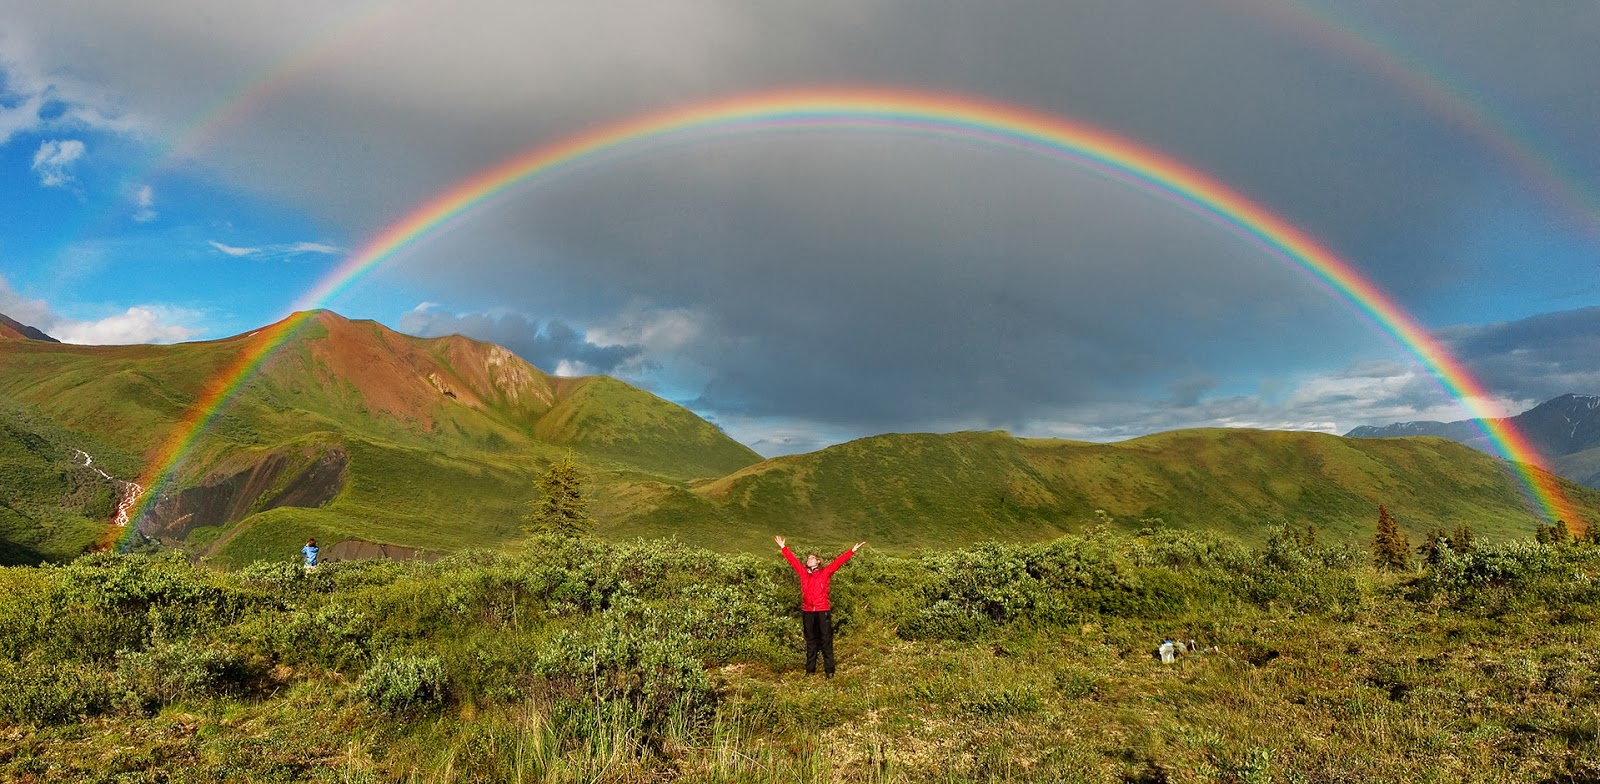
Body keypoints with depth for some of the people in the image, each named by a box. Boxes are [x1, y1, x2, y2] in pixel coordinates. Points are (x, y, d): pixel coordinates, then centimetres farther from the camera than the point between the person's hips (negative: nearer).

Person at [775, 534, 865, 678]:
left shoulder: (825, 572, 3)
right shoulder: (803, 573, 10)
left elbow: (838, 562, -3)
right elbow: (793, 560, 17)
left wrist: (852, 551, -8)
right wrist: (783, 547, 21)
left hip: (823, 611, -3)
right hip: (807, 612, 3)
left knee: (826, 641, 0)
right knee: (810, 642, 11)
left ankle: (829, 670, 5)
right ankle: (810, 669, 18)